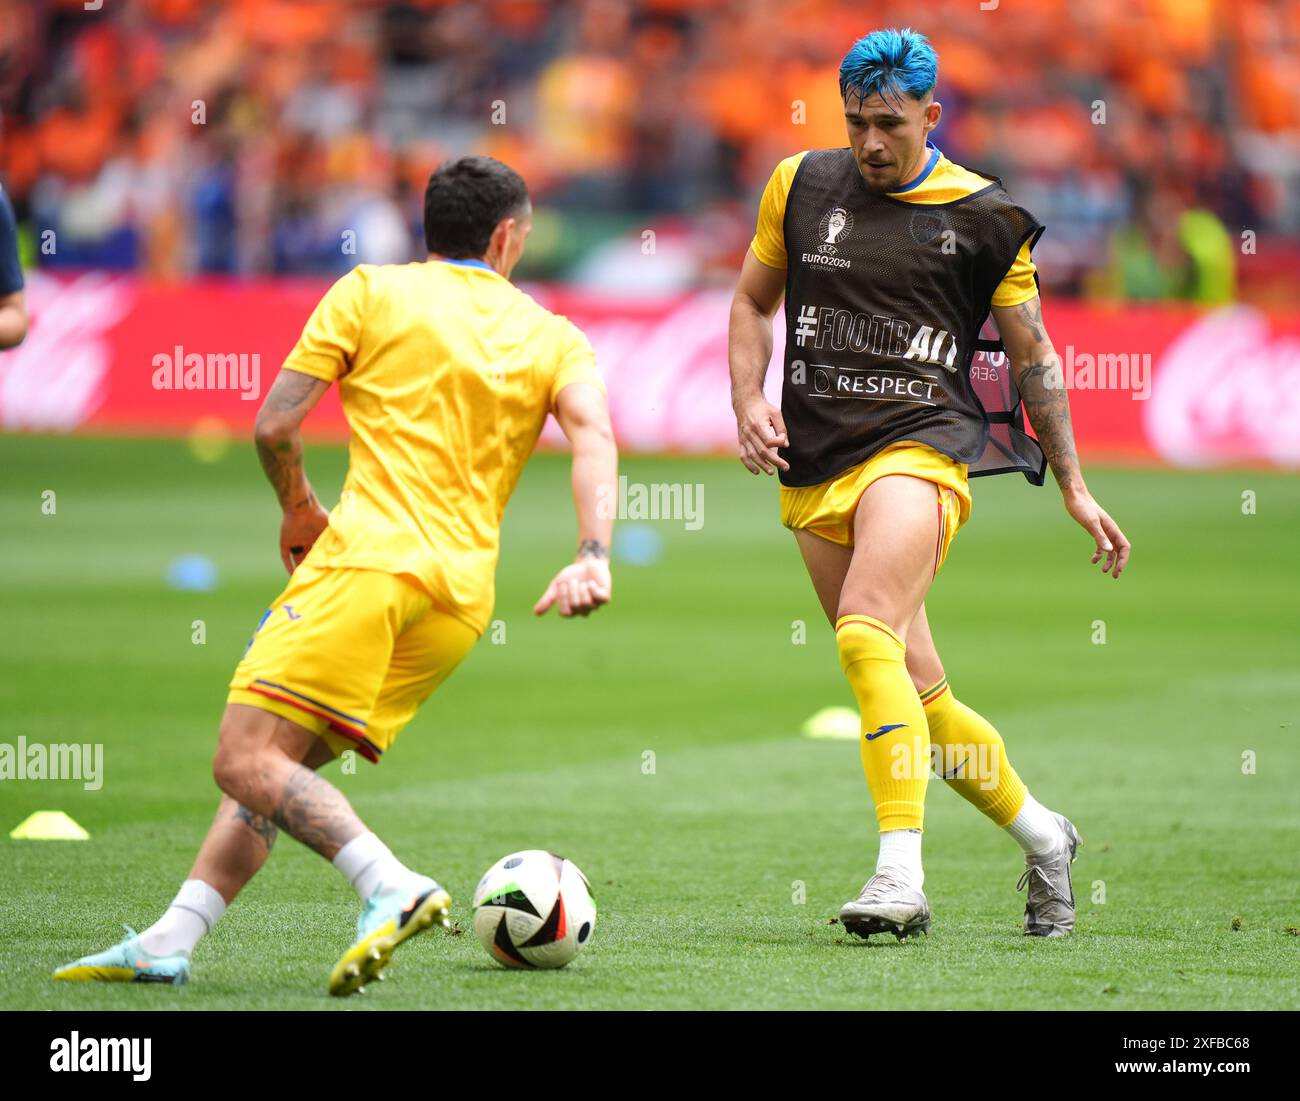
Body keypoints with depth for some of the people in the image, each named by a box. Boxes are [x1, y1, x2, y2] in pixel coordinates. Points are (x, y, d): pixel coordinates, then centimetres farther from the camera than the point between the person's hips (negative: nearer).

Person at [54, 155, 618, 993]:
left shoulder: (372, 292, 9)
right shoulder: (552, 336, 17)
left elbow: (274, 427, 5)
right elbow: (594, 436, -3)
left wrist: (299, 509, 24)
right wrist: (594, 559, -15)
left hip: (371, 558, -6)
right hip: (464, 597, 6)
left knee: (247, 762, -13)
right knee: (279, 767, 11)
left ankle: (394, 888, -32)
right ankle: (169, 942, 2)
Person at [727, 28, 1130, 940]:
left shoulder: (983, 215, 2)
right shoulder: (801, 186, 9)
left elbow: (1033, 354, 10)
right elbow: (753, 300, 22)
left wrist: (1074, 488, 11)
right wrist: (749, 402, 4)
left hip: (922, 446, -4)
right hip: (814, 470, 4)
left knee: (866, 635, -28)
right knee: (920, 696, 5)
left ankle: (901, 876, -31)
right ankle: (1040, 833, 27)